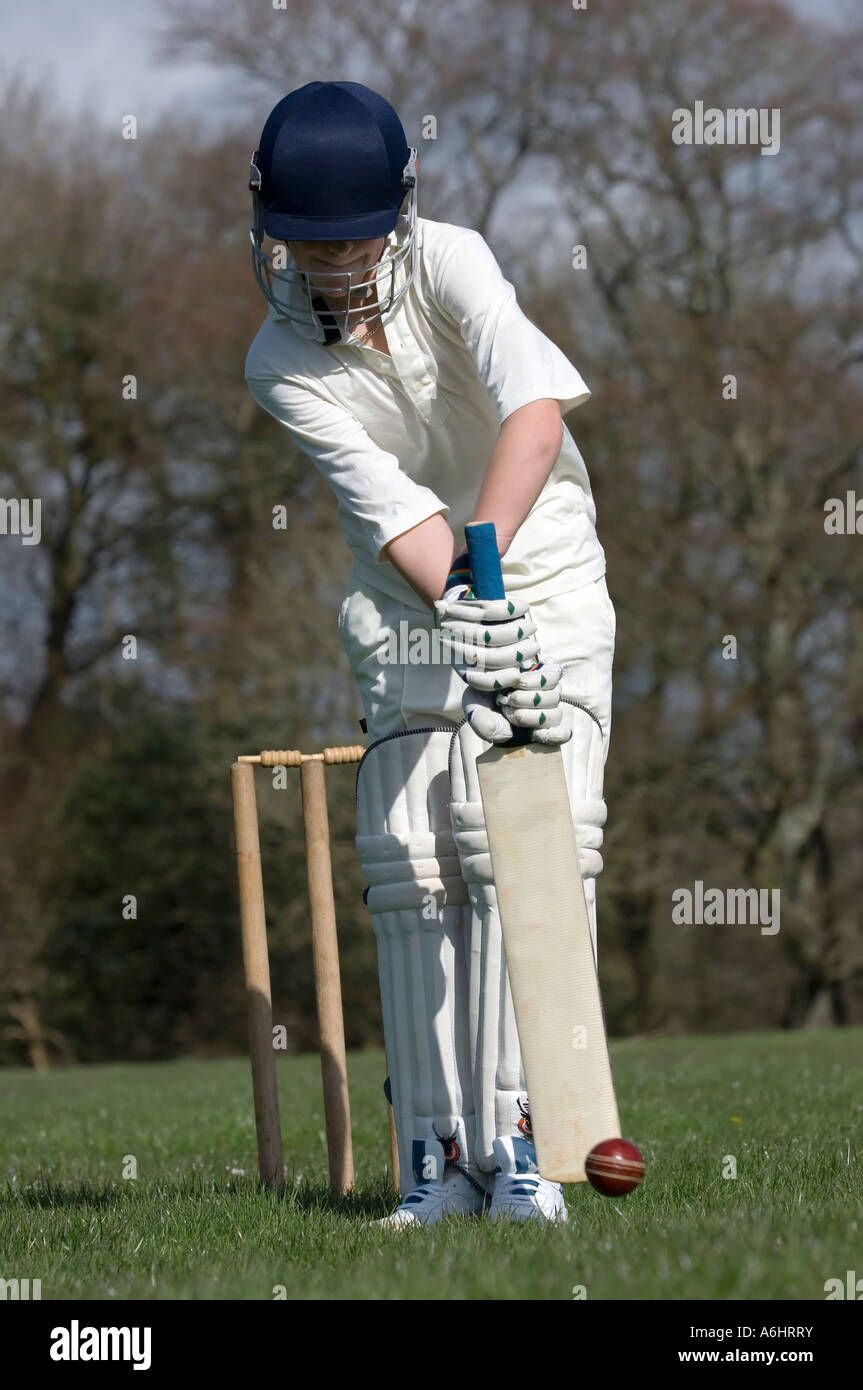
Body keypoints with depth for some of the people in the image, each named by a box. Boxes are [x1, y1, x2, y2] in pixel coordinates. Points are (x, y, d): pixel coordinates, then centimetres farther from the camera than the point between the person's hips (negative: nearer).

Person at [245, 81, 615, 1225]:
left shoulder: (448, 261, -13)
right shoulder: (282, 365, -8)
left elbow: (537, 406, -29)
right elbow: (390, 505, -20)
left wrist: (482, 558, -43)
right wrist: (456, 608, -38)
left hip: (545, 580, -2)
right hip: (408, 608, 2)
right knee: (411, 865, -6)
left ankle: (519, 1141, -18)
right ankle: (439, 1158, 0)